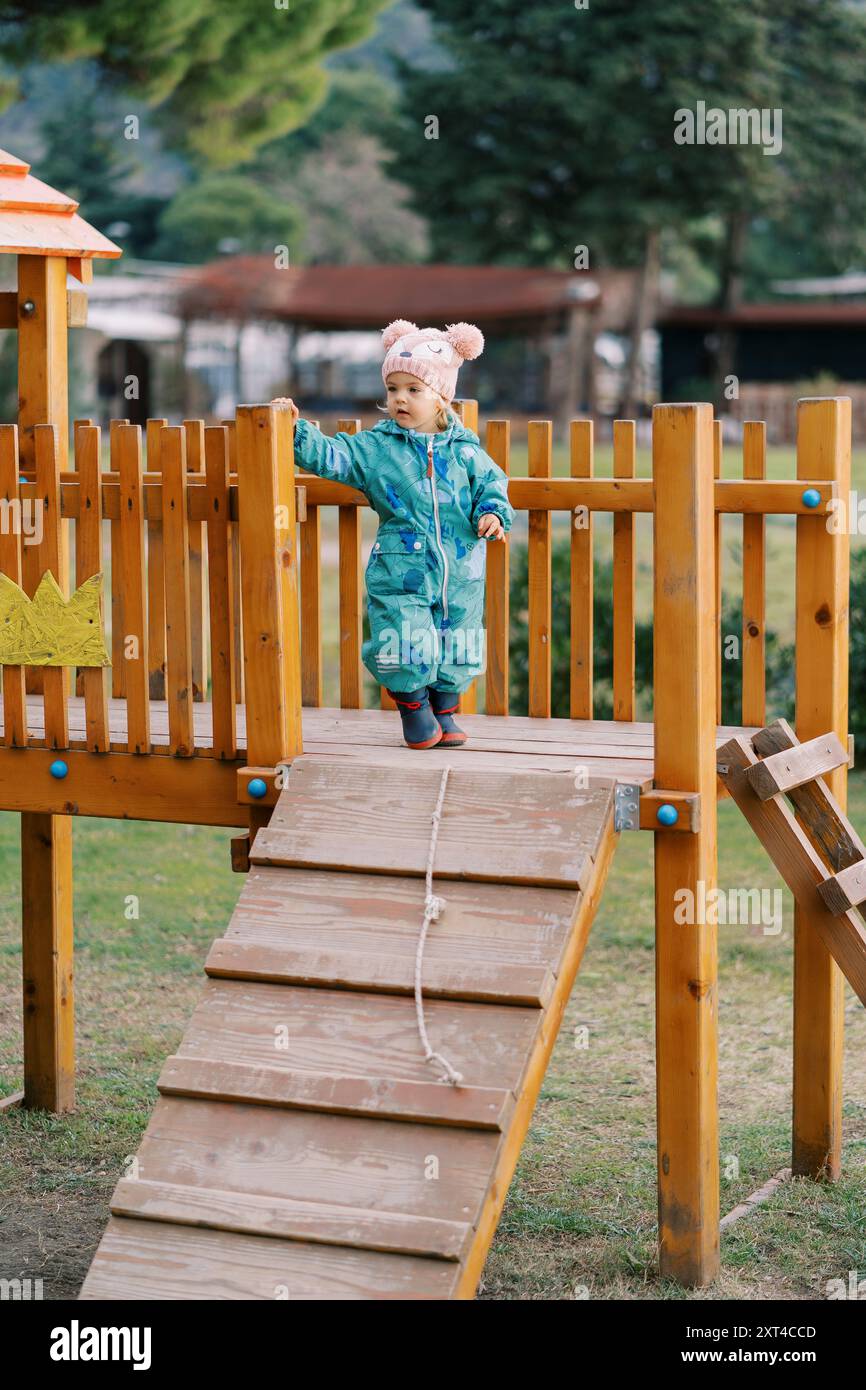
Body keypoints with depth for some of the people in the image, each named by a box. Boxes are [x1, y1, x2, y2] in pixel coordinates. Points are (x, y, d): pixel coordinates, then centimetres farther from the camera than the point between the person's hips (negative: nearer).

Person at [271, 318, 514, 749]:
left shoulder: (465, 450, 3)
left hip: (460, 576, 2)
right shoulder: (375, 447, -1)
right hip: (400, 576, -2)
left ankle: (444, 710, 32)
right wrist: (296, 430, -16)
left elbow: (491, 482, 10)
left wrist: (494, 513, -8)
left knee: (455, 656, 10)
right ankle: (413, 707, 20)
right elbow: (330, 455, -5)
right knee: (406, 651, -5)